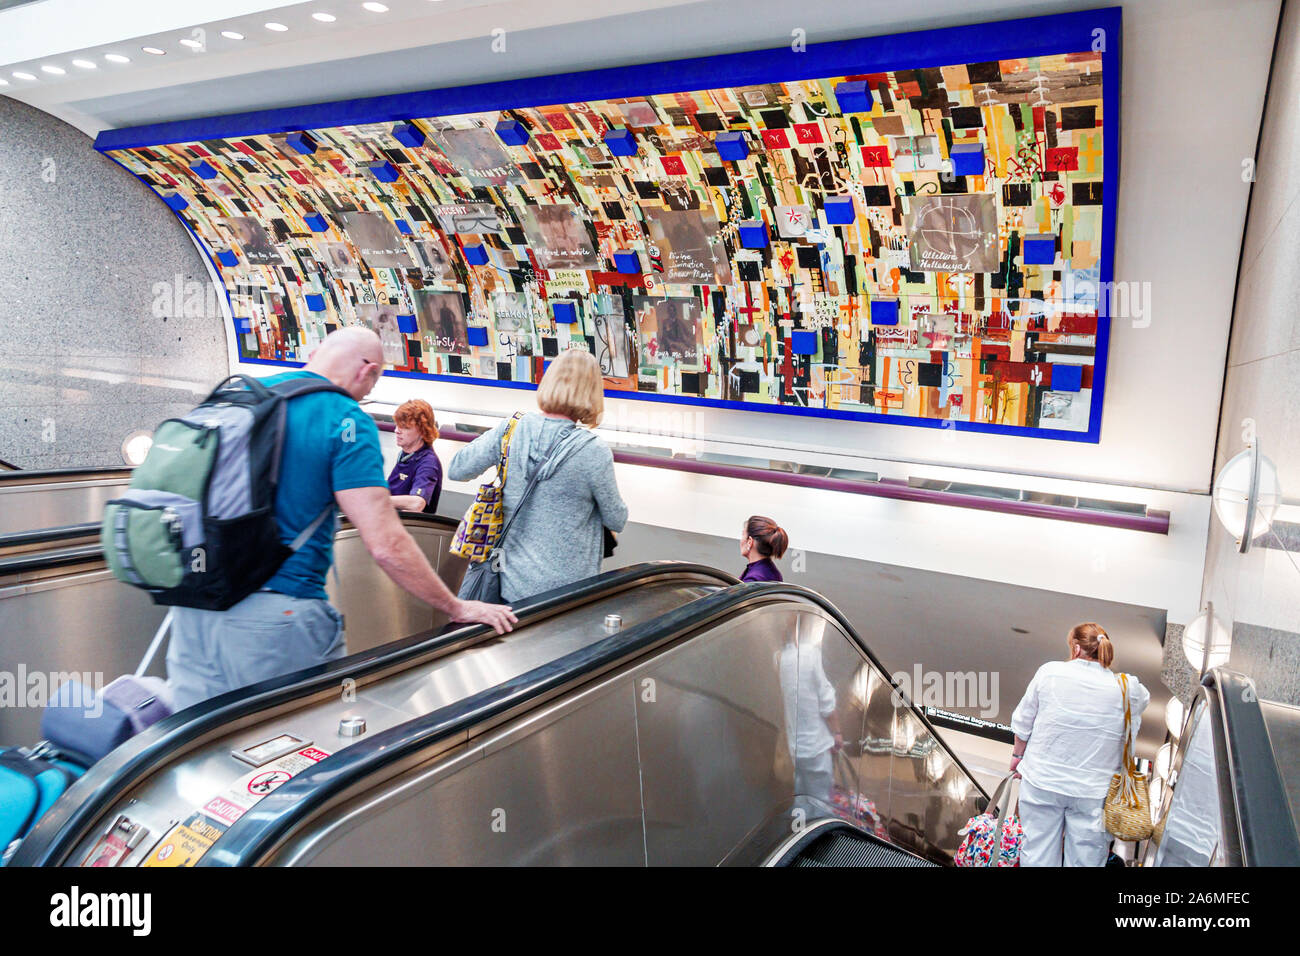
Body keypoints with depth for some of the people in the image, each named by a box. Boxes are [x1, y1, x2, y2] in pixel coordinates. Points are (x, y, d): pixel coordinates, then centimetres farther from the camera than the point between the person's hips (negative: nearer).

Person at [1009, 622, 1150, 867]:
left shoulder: (1049, 672, -10)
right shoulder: (1127, 689, -11)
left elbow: (1023, 722, 0)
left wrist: (1017, 755, 16)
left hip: (1042, 782, 0)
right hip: (1092, 791, 0)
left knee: (1038, 854, 13)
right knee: (1085, 858, 12)